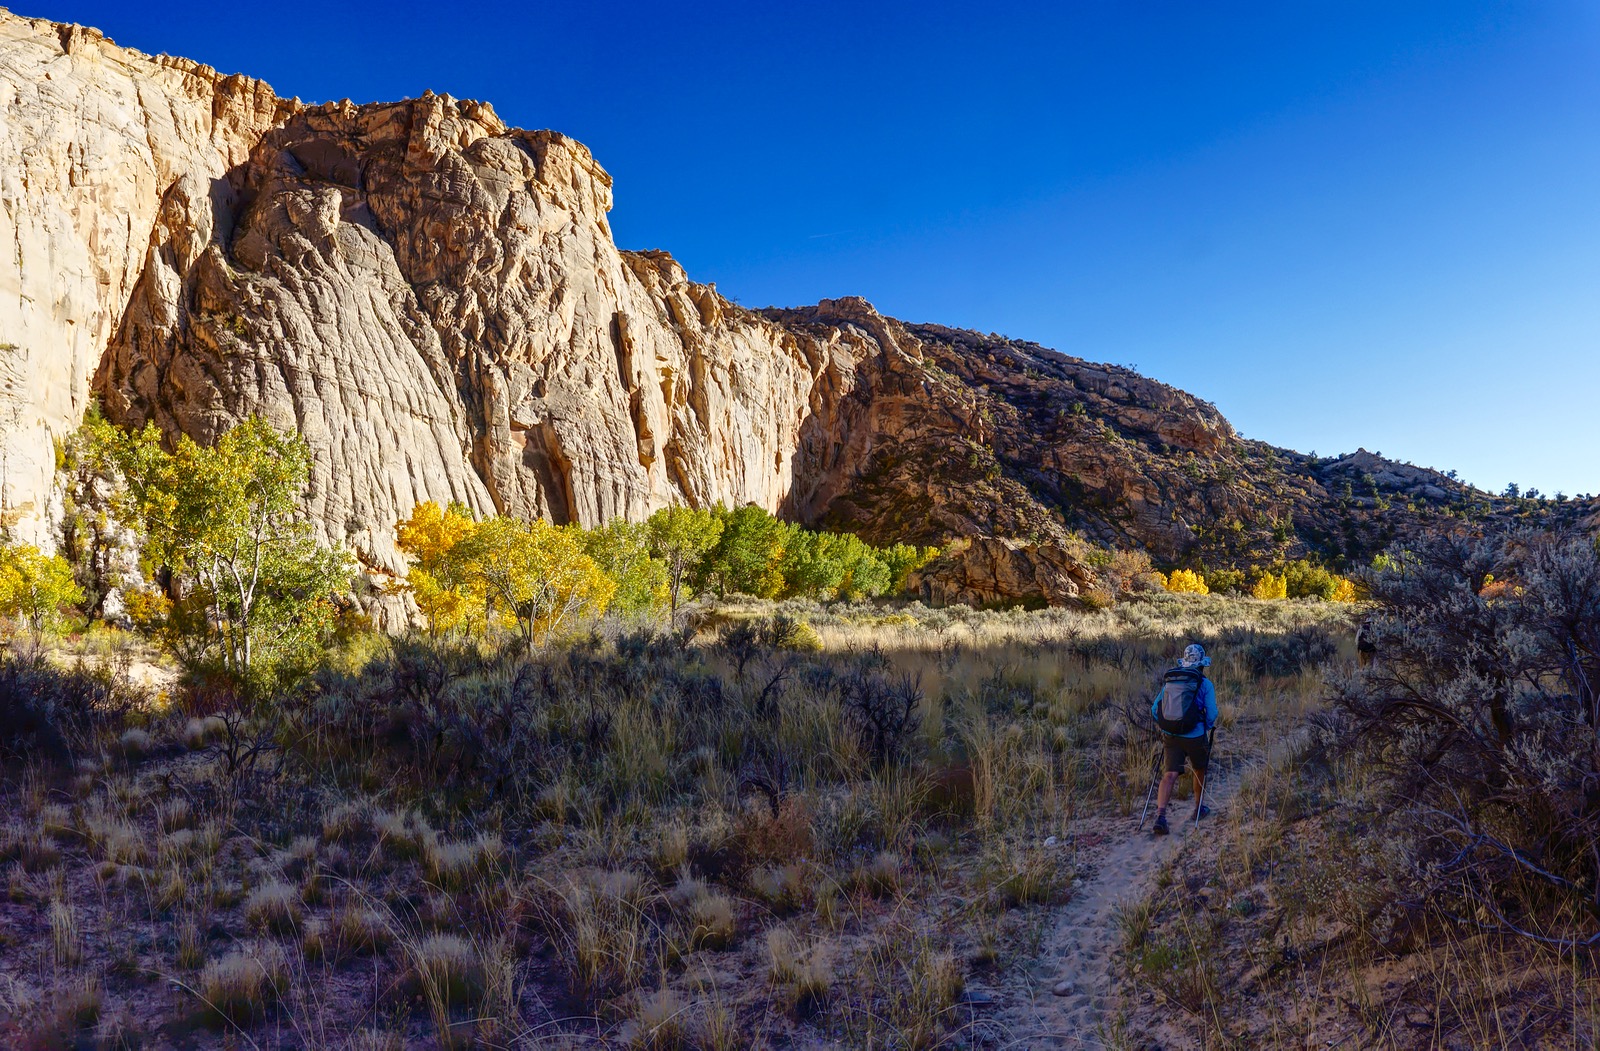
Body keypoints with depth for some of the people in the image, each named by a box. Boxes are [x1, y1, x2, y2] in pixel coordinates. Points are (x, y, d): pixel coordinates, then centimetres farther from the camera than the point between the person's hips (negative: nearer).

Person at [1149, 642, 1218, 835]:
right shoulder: (1205, 684, -6)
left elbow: (1154, 709, 7)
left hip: (1171, 737, 2)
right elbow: (1212, 714, -7)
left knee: (1170, 775, -2)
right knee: (1200, 770, 23)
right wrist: (1207, 727, 14)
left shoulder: (1168, 681, 5)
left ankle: (1160, 816, -18)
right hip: (1195, 737, -2)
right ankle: (1199, 809, 38)